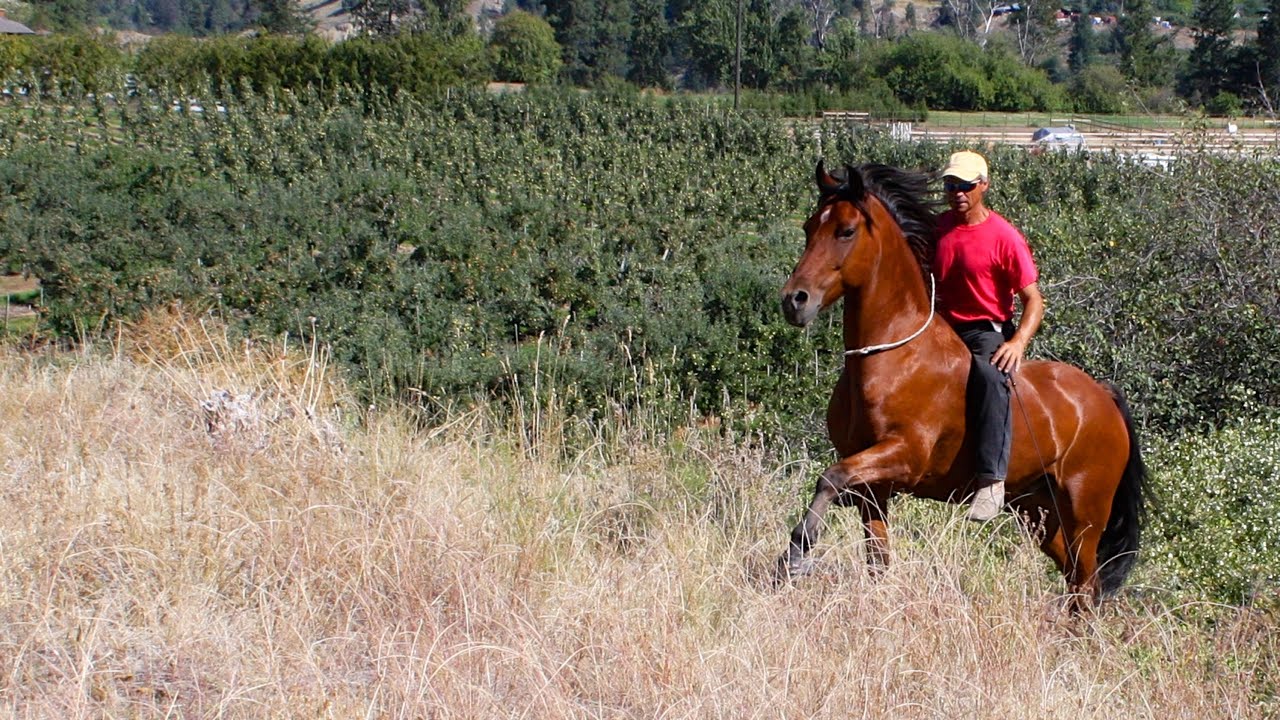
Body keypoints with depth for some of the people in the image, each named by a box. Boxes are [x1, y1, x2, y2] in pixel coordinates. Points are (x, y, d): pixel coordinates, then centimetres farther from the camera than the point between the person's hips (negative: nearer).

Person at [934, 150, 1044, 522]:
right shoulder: (937, 229, 8)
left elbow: (1034, 301, -10)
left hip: (988, 332, -7)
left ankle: (991, 481, -47)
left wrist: (1019, 342, -27)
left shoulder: (1004, 237, -8)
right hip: (943, 330, 7)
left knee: (990, 375, -38)